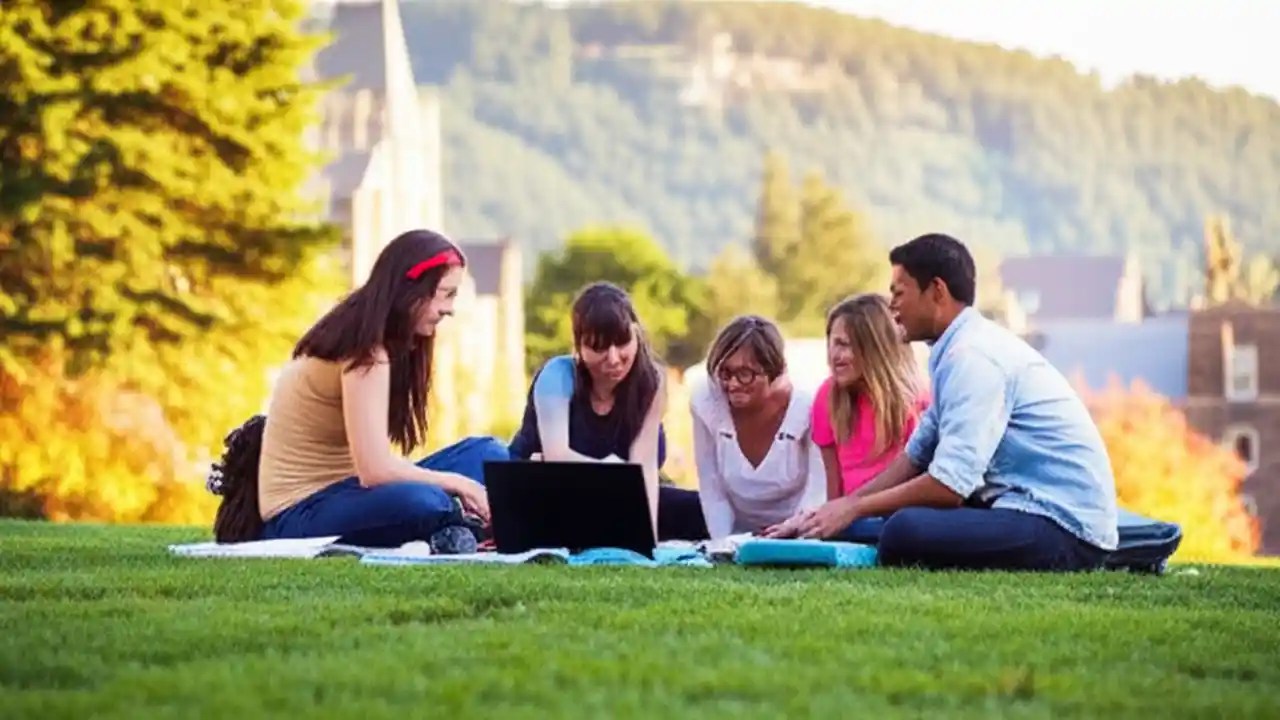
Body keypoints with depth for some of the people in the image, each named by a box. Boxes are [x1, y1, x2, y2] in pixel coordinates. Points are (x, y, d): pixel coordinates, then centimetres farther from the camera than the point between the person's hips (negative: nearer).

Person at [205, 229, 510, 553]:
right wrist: (456, 483, -14)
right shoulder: (365, 353, -18)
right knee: (418, 501, -39)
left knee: (487, 453, 4)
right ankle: (462, 522, -9)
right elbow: (375, 469, -26)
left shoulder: (372, 337, 11)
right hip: (302, 513, -10)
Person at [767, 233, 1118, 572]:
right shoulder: (961, 347, 14)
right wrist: (836, 510, 9)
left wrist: (854, 508, -11)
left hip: (1066, 527, -10)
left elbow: (951, 484, -22)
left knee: (905, 532, -28)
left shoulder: (973, 356, -17)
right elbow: (916, 457, 19)